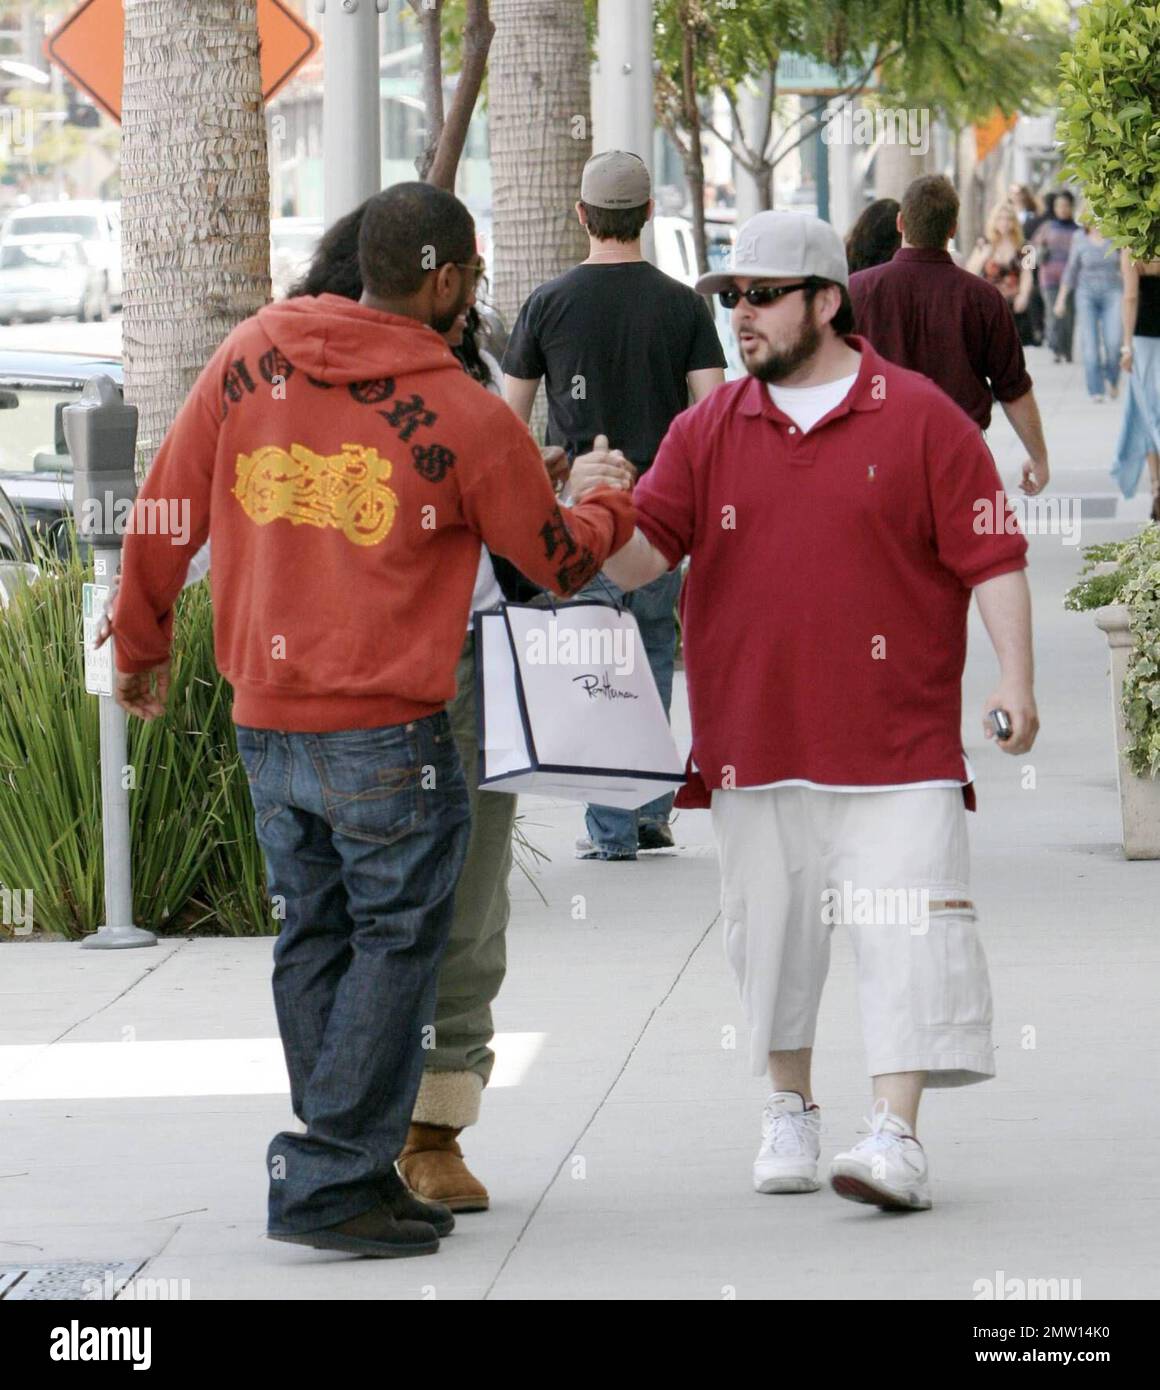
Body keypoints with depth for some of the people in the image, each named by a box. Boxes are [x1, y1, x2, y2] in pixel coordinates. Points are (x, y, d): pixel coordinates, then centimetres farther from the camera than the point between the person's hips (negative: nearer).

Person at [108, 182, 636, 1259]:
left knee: (314, 943, 14)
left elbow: (166, 507, 8)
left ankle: (351, 1173, 18)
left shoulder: (252, 353, 1)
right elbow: (560, 561, 4)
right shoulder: (470, 421, -11)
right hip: (386, 731, -5)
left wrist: (141, 643, 23)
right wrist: (610, 506, 27)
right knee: (395, 946, 3)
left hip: (263, 723, 5)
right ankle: (329, 1181, -2)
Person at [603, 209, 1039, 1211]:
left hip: (895, 742, -3)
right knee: (772, 931, 10)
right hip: (752, 740, 4)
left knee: (905, 932, -9)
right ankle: (790, 1111, 27)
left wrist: (1015, 677, -11)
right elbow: (641, 555, 3)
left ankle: (898, 1136, -9)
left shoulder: (920, 420, 0)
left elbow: (991, 556, -1)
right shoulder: (708, 432, 9)